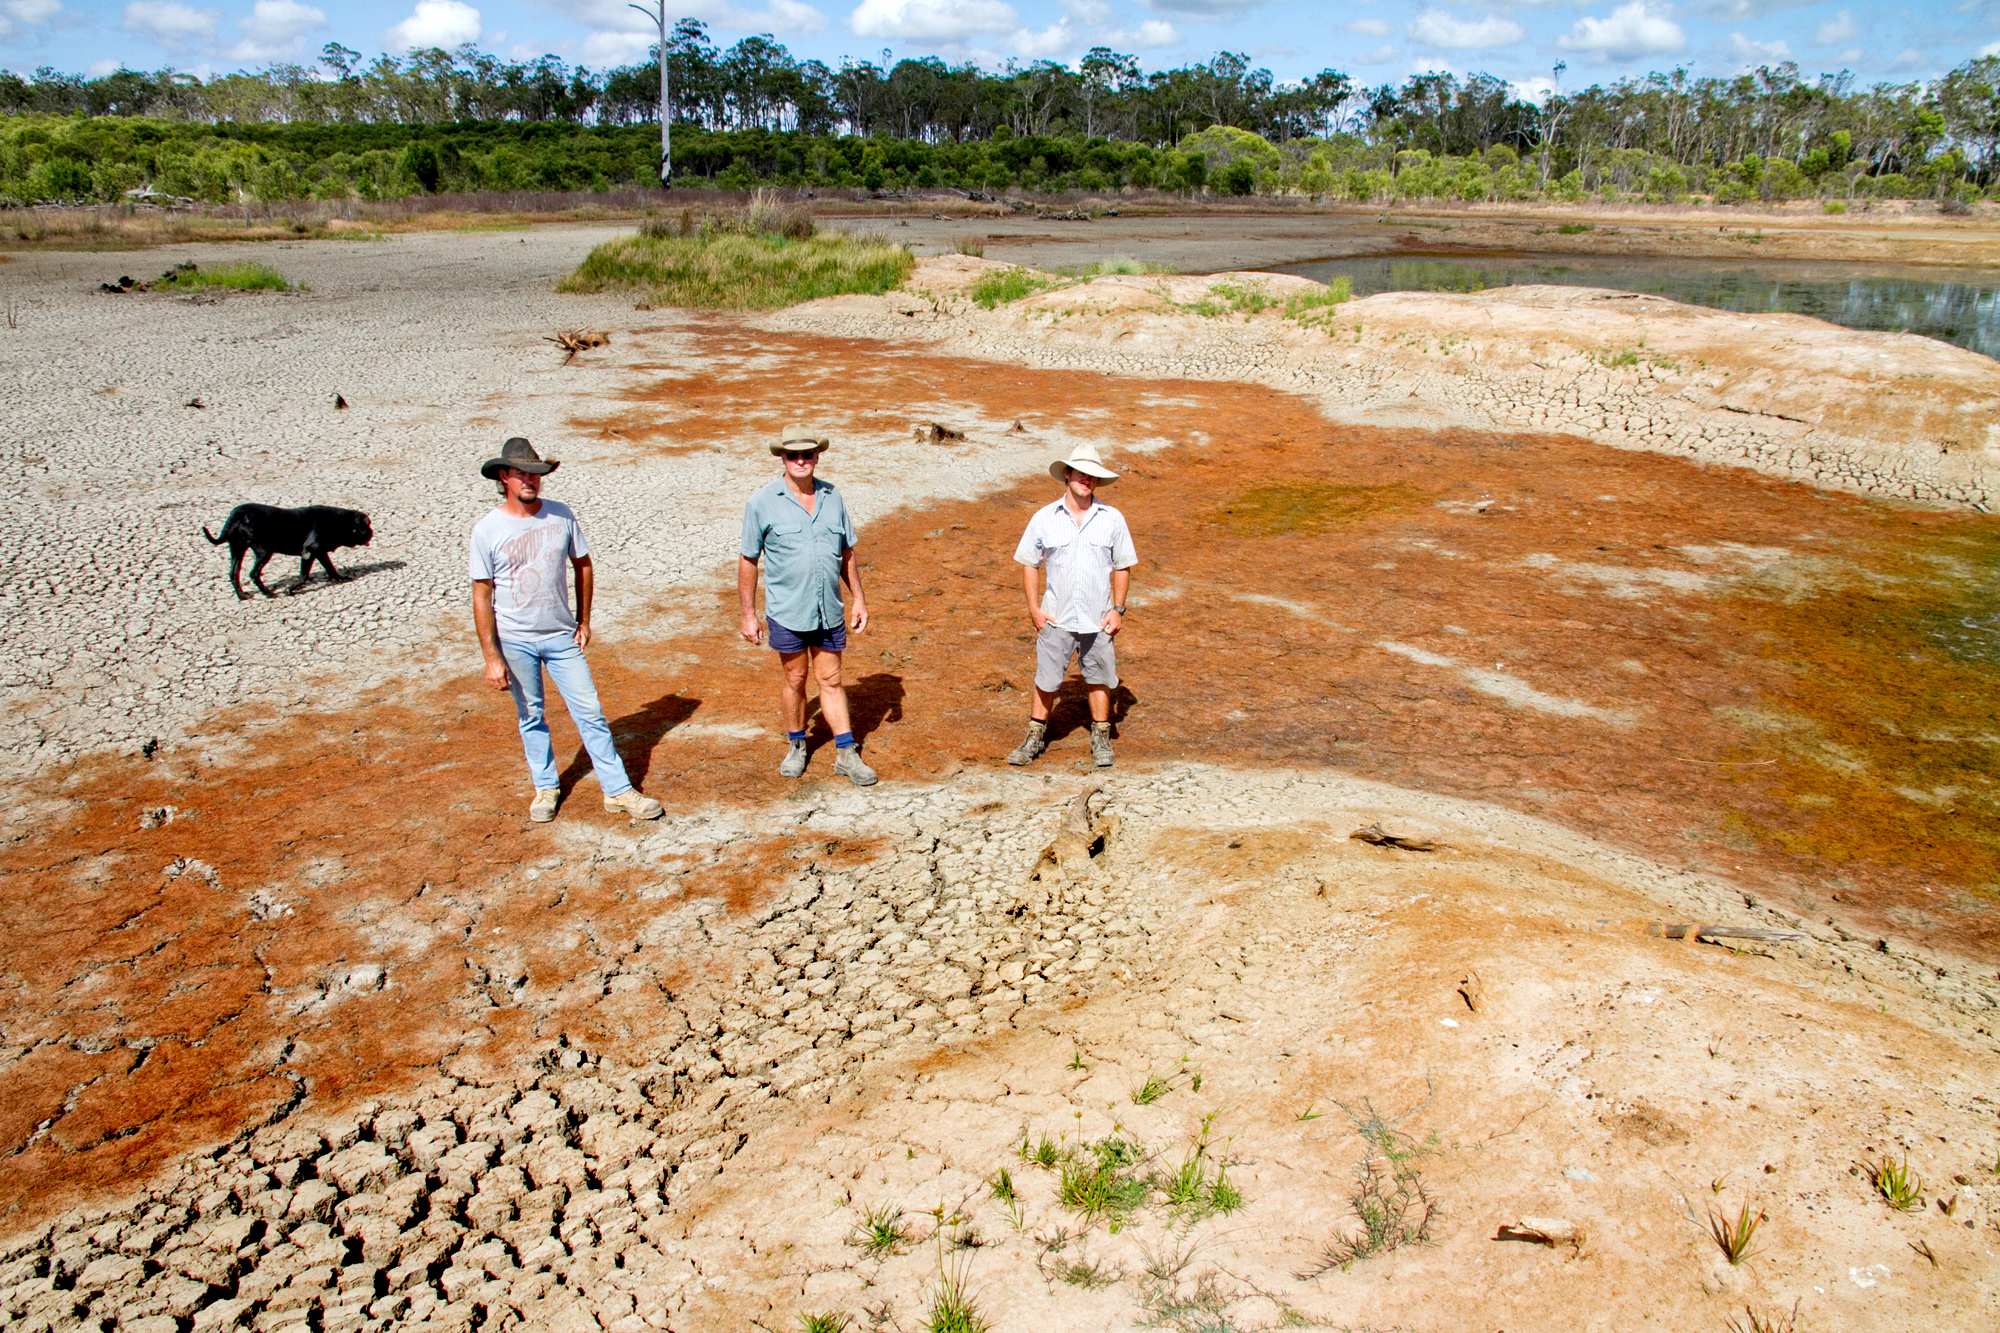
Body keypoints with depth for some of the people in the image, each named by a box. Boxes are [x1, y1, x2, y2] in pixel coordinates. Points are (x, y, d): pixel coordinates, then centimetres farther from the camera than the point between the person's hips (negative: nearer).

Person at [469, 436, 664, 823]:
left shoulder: (561, 515, -3)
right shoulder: (487, 530, -10)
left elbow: (583, 566, 10)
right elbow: (482, 596, -7)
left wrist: (584, 621, 7)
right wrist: (492, 656, -10)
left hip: (562, 636, 2)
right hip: (515, 641, -2)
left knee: (590, 712, 2)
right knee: (531, 717, 12)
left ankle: (618, 790, 9)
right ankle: (546, 788, 30)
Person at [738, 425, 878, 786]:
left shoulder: (832, 497, 3)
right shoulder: (763, 502, -8)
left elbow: (847, 553, 11)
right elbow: (748, 561, -4)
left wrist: (858, 599, 8)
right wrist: (748, 615, -5)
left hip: (830, 611, 3)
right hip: (787, 612, -2)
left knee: (831, 680, 10)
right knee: (794, 680, 11)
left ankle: (846, 754, 14)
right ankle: (796, 746, 30)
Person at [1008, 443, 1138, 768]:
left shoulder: (1112, 519, -1)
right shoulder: (1044, 518, -2)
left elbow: (1122, 567, 5)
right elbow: (1029, 564, 4)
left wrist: (1118, 609, -1)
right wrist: (1034, 608, -3)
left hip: (1098, 619, 1)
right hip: (1056, 618, 0)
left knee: (1100, 679, 11)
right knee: (1046, 680, 7)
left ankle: (1100, 739, 26)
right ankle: (1035, 737, 22)